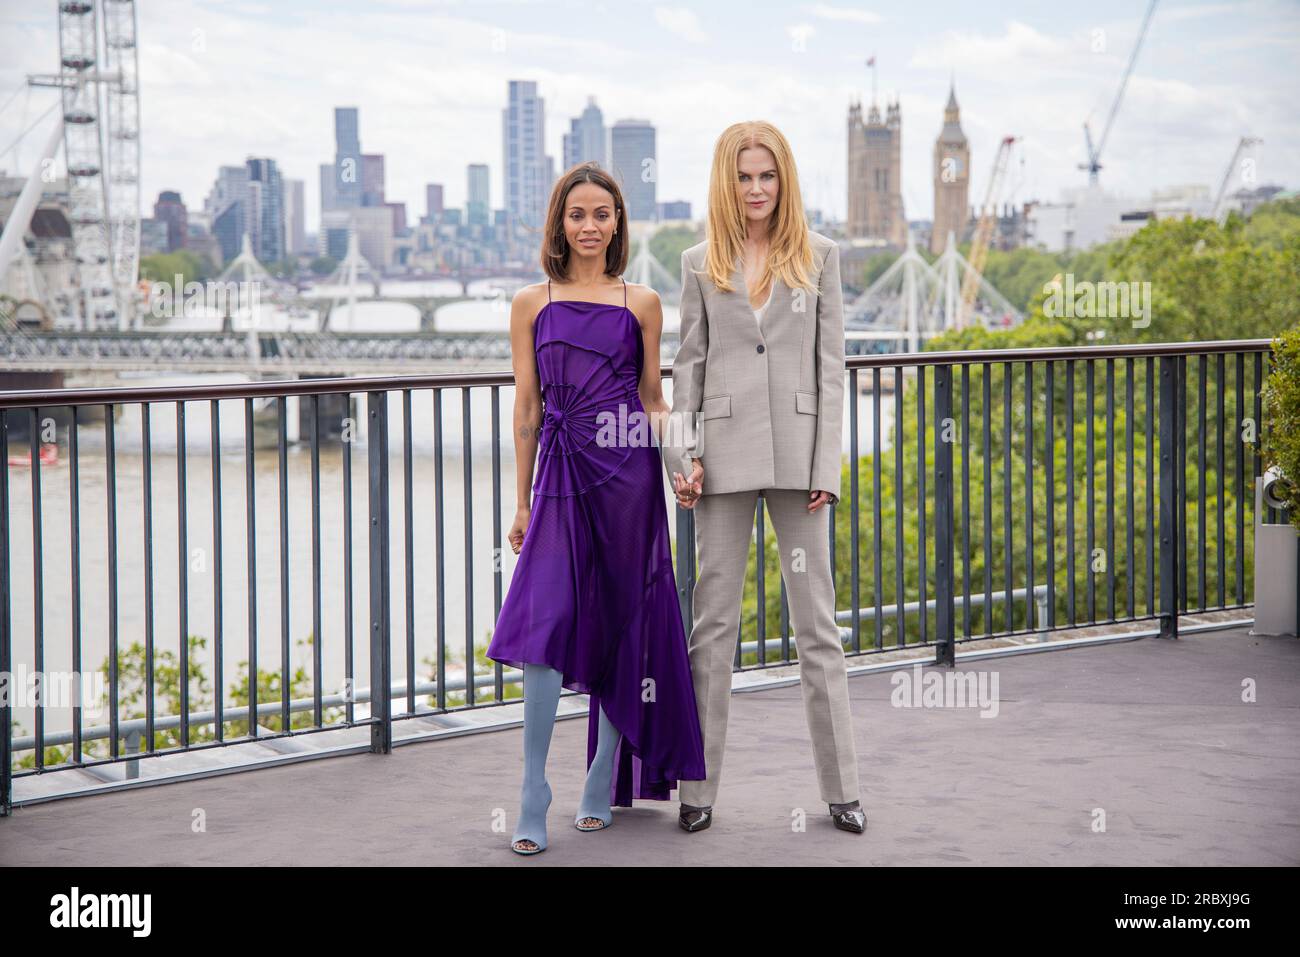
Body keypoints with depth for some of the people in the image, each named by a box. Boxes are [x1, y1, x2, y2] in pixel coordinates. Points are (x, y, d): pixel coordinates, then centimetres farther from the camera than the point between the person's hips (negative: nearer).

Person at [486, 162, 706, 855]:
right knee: (545, 622, -12)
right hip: (562, 474, -1)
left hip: (627, 476, 1)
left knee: (621, 628, 4)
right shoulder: (531, 304, 7)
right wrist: (521, 502, 6)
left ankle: (602, 788, 16)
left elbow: (653, 399, 11)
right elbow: (526, 407, 8)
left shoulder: (642, 303, 7)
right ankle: (533, 800, -10)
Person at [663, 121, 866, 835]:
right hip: (726, 450, 0)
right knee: (714, 620, 4)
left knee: (817, 621, 3)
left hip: (796, 450, 0)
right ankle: (698, 789, 11)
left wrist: (825, 464, -4)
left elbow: (830, 362, 4)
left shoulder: (819, 257, 7)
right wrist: (684, 454, -4)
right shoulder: (701, 263, 8)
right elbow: (689, 363, 7)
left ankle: (841, 788, 9)